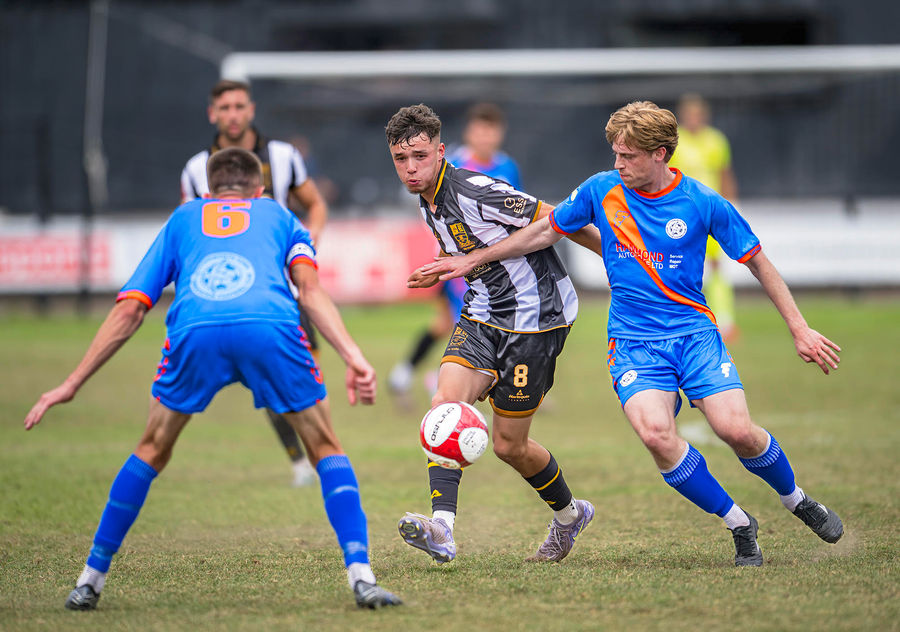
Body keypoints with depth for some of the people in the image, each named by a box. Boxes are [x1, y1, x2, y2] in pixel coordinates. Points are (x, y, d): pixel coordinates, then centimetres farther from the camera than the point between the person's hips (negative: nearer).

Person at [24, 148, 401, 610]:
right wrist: (353, 357, 2)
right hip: (270, 328, -1)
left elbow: (128, 311, 29)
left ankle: (91, 579, 26)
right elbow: (309, 287, 13)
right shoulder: (279, 216, 34)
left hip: (195, 330, 1)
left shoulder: (183, 219, 37)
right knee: (326, 448, 17)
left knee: (152, 451, 25)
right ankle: (360, 576, 2)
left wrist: (71, 385, 33)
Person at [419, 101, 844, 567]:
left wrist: (799, 329, 4)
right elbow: (544, 232, 15)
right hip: (633, 341, 1)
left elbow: (757, 262, 5)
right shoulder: (601, 191, 0)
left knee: (736, 430, -20)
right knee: (656, 434, -26)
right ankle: (739, 525, -6)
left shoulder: (703, 203, -5)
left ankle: (796, 499, 14)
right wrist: (472, 260, 14)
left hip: (694, 332, -1)